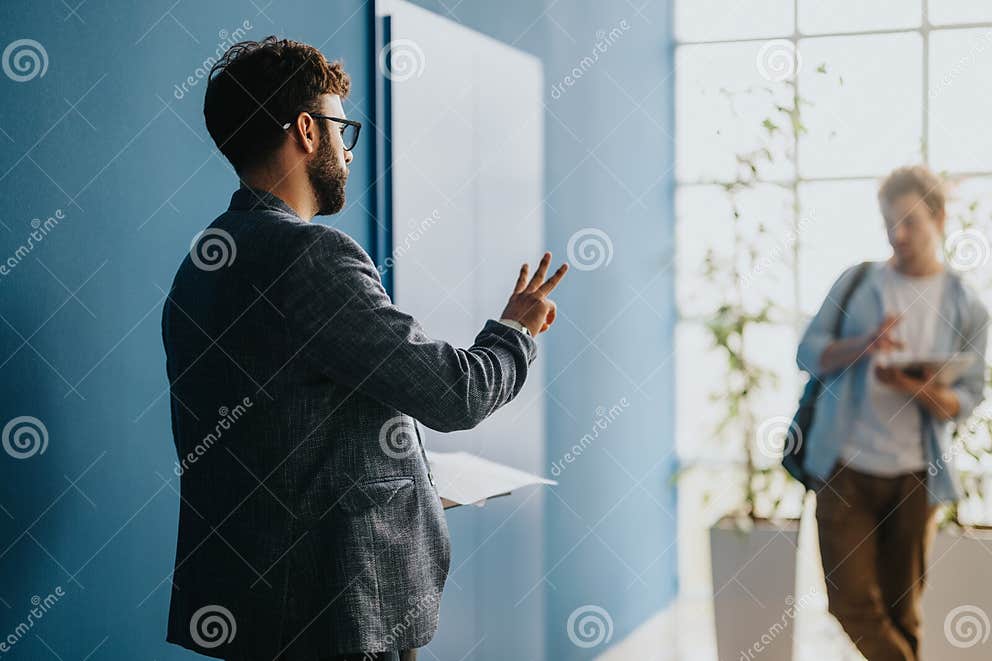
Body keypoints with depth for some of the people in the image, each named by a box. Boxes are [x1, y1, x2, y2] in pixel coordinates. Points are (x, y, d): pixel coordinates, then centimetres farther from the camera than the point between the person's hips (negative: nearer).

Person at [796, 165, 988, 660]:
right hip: (845, 469, 0)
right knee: (850, 601, -1)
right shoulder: (856, 282, 4)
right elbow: (808, 354, 1)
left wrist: (918, 389, -20)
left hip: (914, 477, 0)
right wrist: (862, 344, -19)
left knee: (901, 609, 8)